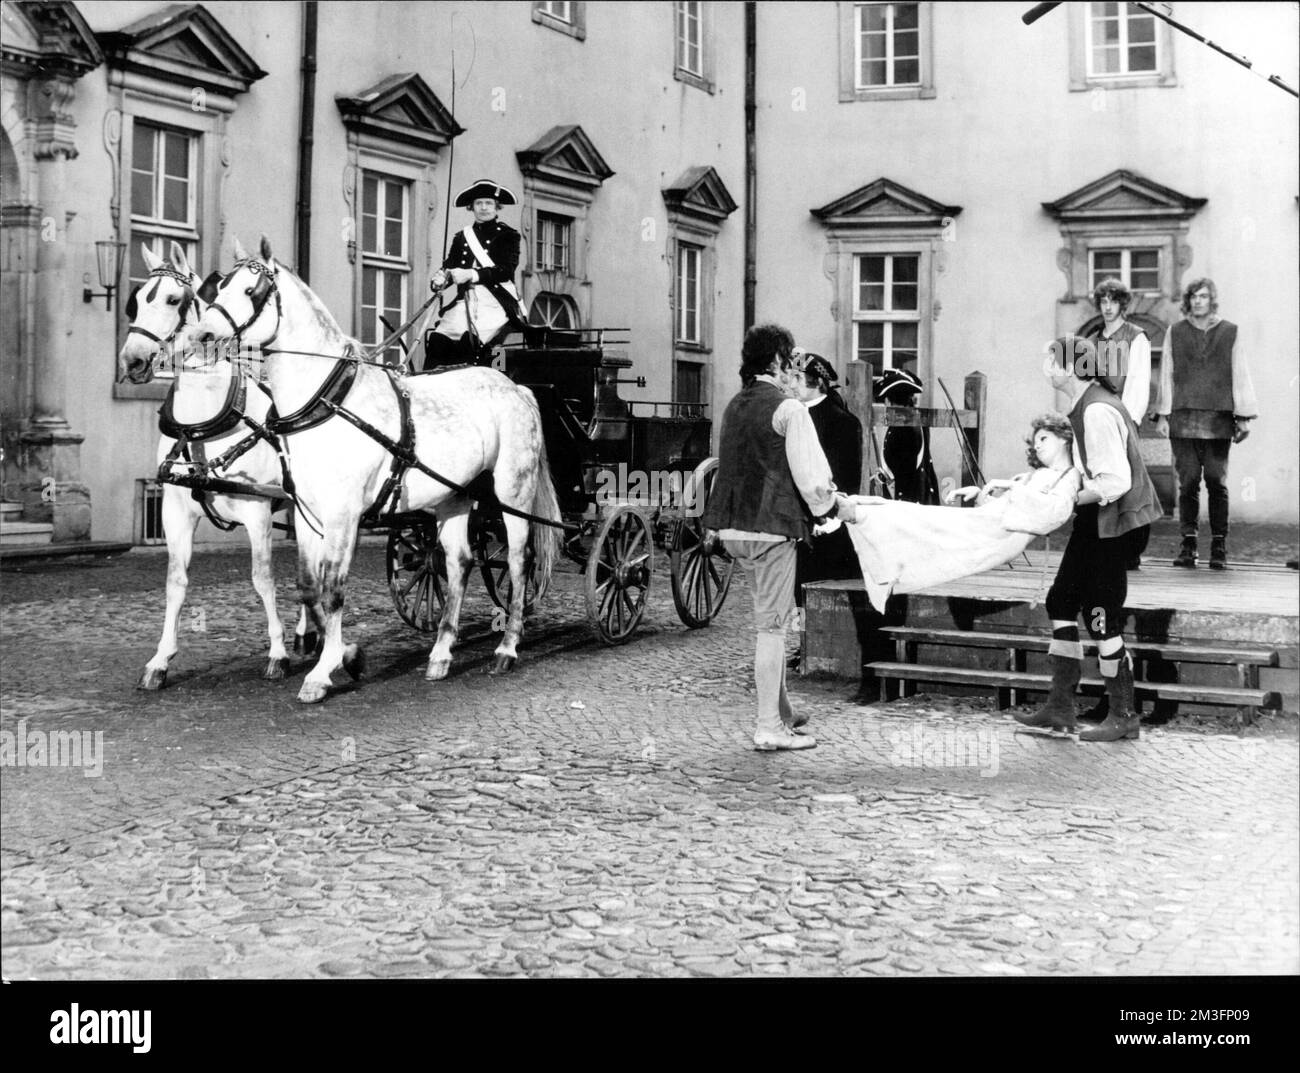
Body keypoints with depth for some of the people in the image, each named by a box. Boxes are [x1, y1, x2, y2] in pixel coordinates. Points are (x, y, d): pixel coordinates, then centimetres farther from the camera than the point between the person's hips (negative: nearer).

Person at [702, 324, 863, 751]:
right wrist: (836, 505, 5)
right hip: (772, 526, -8)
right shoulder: (788, 409, -11)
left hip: (734, 525, 8)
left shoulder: (736, 406, 13)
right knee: (772, 625, -3)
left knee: (771, 619, 20)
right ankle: (769, 728, 2)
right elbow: (810, 475, -13)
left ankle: (780, 712, 29)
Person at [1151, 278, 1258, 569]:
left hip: (1218, 421, -1)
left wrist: (1244, 417, 2)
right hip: (1183, 420, 1)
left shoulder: (1230, 332, 8)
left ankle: (1219, 547, 3)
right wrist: (1162, 415, 5)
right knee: (1188, 483, -2)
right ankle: (1188, 544, 4)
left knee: (1217, 482, -3)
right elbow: (1166, 376, 12)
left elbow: (1240, 376, 8)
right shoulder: (1175, 333, 11)